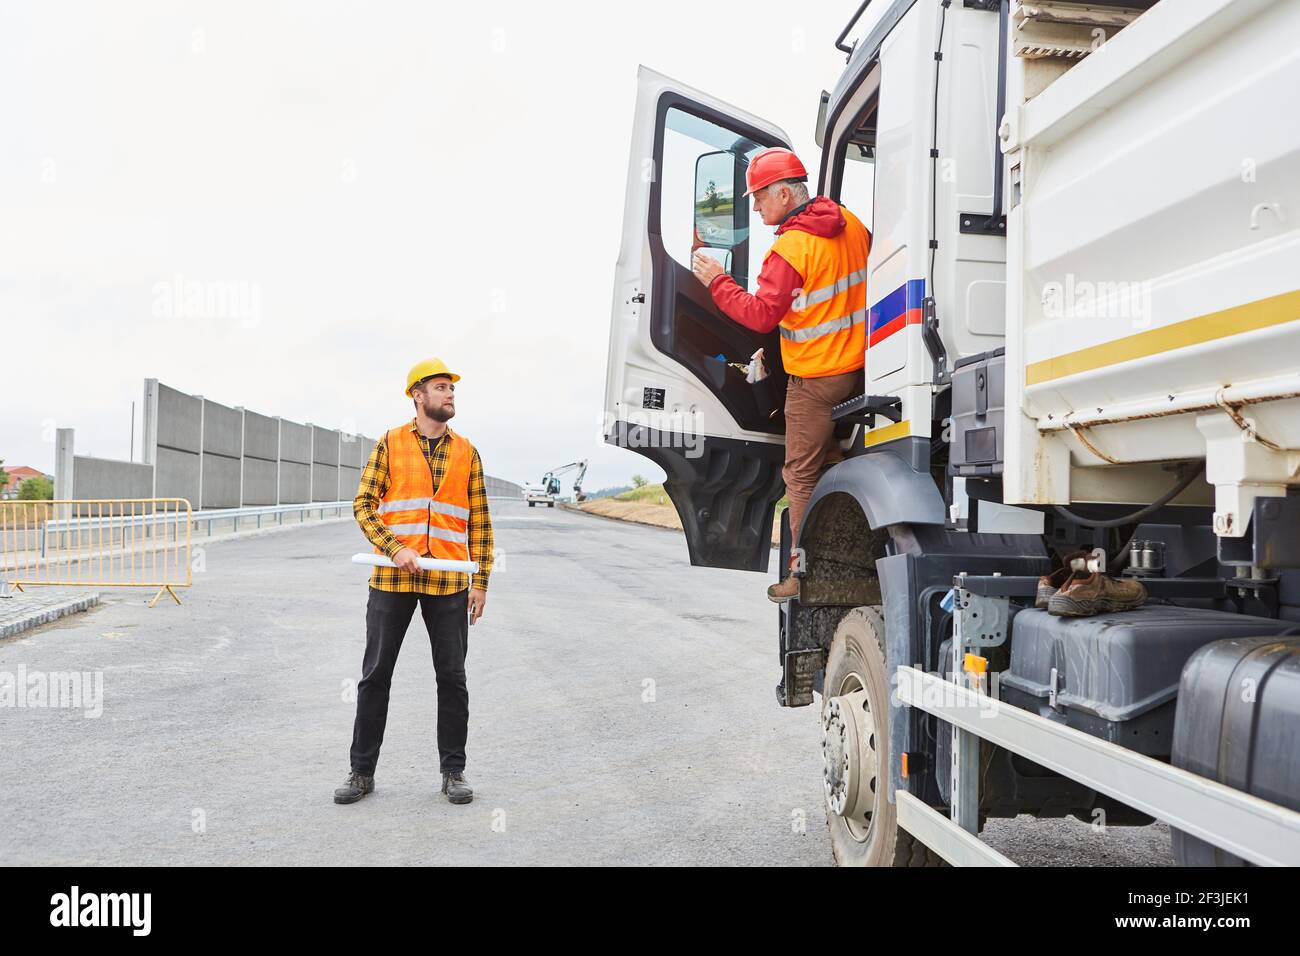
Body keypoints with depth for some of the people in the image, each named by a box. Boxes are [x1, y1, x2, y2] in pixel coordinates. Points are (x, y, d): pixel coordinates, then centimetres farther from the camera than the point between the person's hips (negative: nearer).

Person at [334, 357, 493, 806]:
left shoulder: (466, 452, 9)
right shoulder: (390, 445, 4)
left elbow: (479, 521, 9)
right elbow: (364, 505, -1)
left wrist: (480, 582, 4)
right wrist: (395, 549, -15)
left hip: (448, 583, 1)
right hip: (392, 580, -1)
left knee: (452, 677, 5)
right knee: (375, 675, 4)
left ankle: (454, 771, 17)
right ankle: (362, 771, 16)